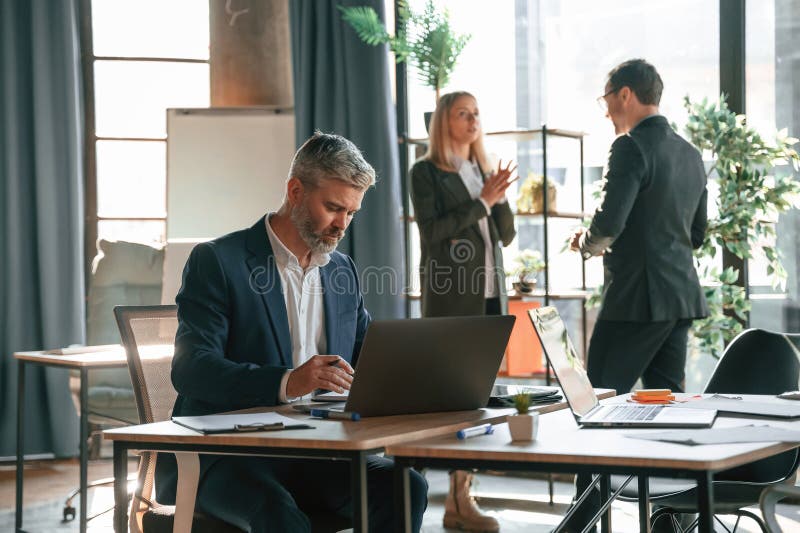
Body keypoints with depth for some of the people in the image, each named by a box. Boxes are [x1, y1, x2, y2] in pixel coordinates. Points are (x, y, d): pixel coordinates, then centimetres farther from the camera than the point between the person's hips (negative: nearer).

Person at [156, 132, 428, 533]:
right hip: (224, 454, -5)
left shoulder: (343, 271, 16)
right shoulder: (216, 261, -4)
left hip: (313, 451, 6)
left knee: (406, 486, -22)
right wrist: (286, 382, -30)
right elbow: (190, 369, -15)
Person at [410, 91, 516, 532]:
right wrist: (481, 202, -14)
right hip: (450, 296, -6)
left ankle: (461, 496, 9)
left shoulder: (482, 170, 16)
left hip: (488, 293, 6)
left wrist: (499, 197, -3)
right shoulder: (425, 172, -1)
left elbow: (506, 234, 14)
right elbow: (431, 231, -11)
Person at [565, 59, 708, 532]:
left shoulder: (632, 147, -11)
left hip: (636, 297, -8)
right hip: (681, 296, 8)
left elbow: (609, 223, -21)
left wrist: (587, 243, 1)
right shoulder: (690, 154, 15)